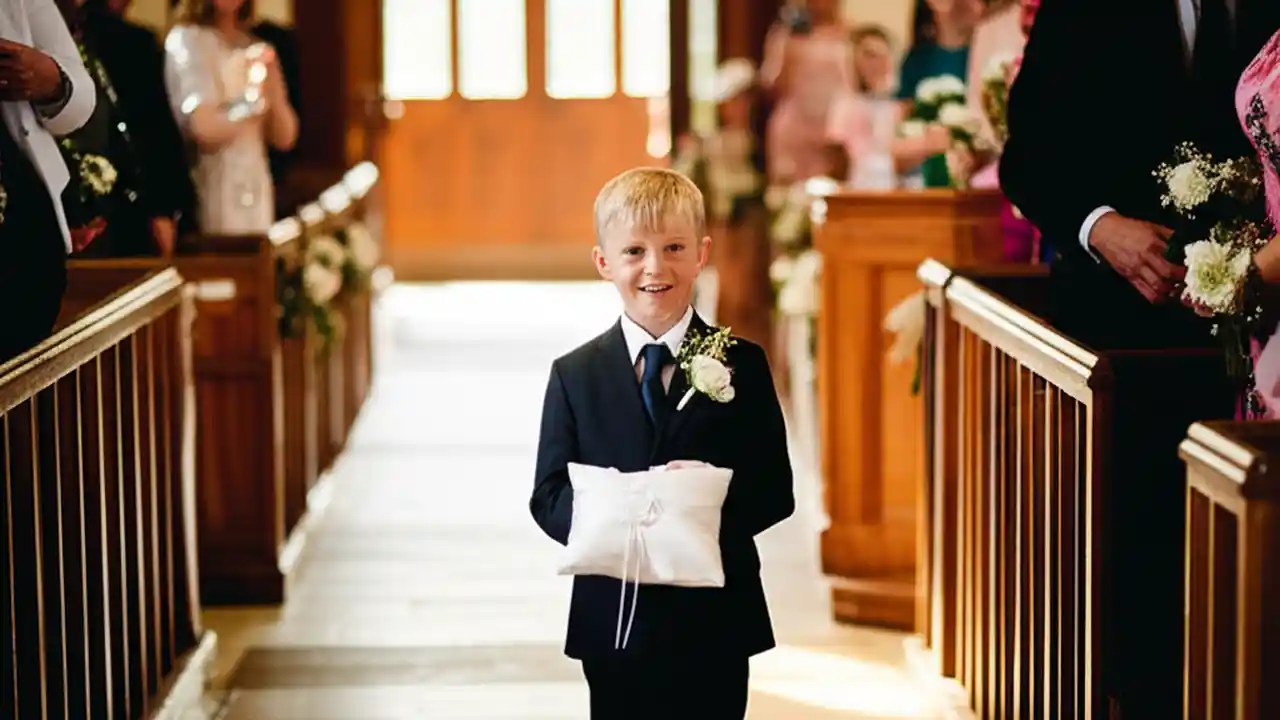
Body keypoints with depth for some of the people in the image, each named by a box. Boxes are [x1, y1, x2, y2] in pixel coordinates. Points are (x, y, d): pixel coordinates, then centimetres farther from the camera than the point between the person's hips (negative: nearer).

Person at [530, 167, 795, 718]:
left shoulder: (741, 366, 1)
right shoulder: (575, 375, 4)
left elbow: (775, 492, -2)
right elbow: (549, 497, 1)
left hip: (715, 621, -1)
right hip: (612, 624, 1)